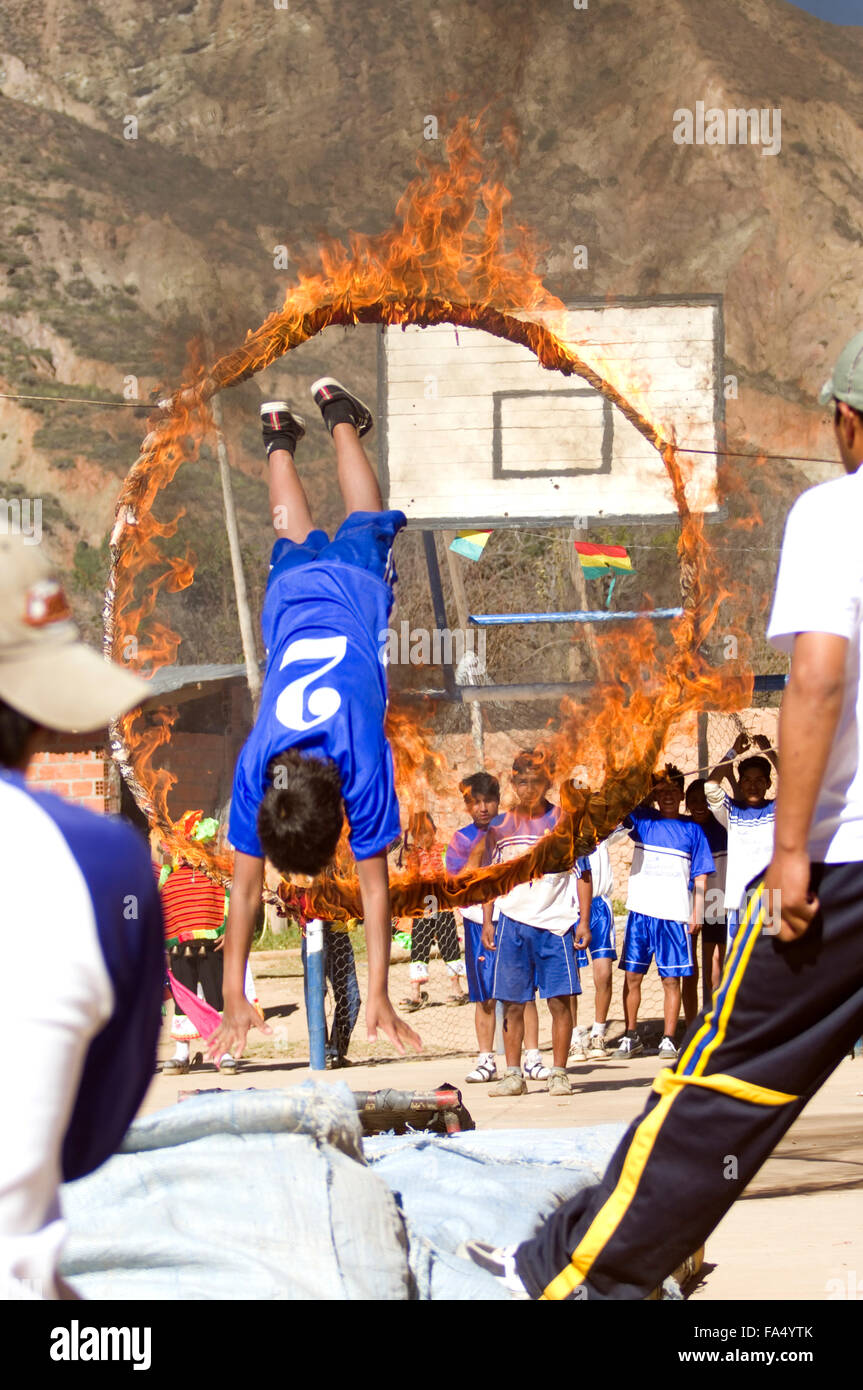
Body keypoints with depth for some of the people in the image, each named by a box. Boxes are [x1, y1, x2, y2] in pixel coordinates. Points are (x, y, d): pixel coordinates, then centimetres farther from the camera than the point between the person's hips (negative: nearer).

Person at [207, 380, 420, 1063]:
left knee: (363, 527, 30)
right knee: (297, 544, 33)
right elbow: (246, 888, -29)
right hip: (294, 597, 1)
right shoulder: (254, 766, -36)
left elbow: (374, 881, -35)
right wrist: (235, 999, -31)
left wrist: (380, 997, -35)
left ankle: (338, 412, 51)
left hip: (354, 589, -1)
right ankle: (281, 438, 58)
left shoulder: (364, 757, -42)